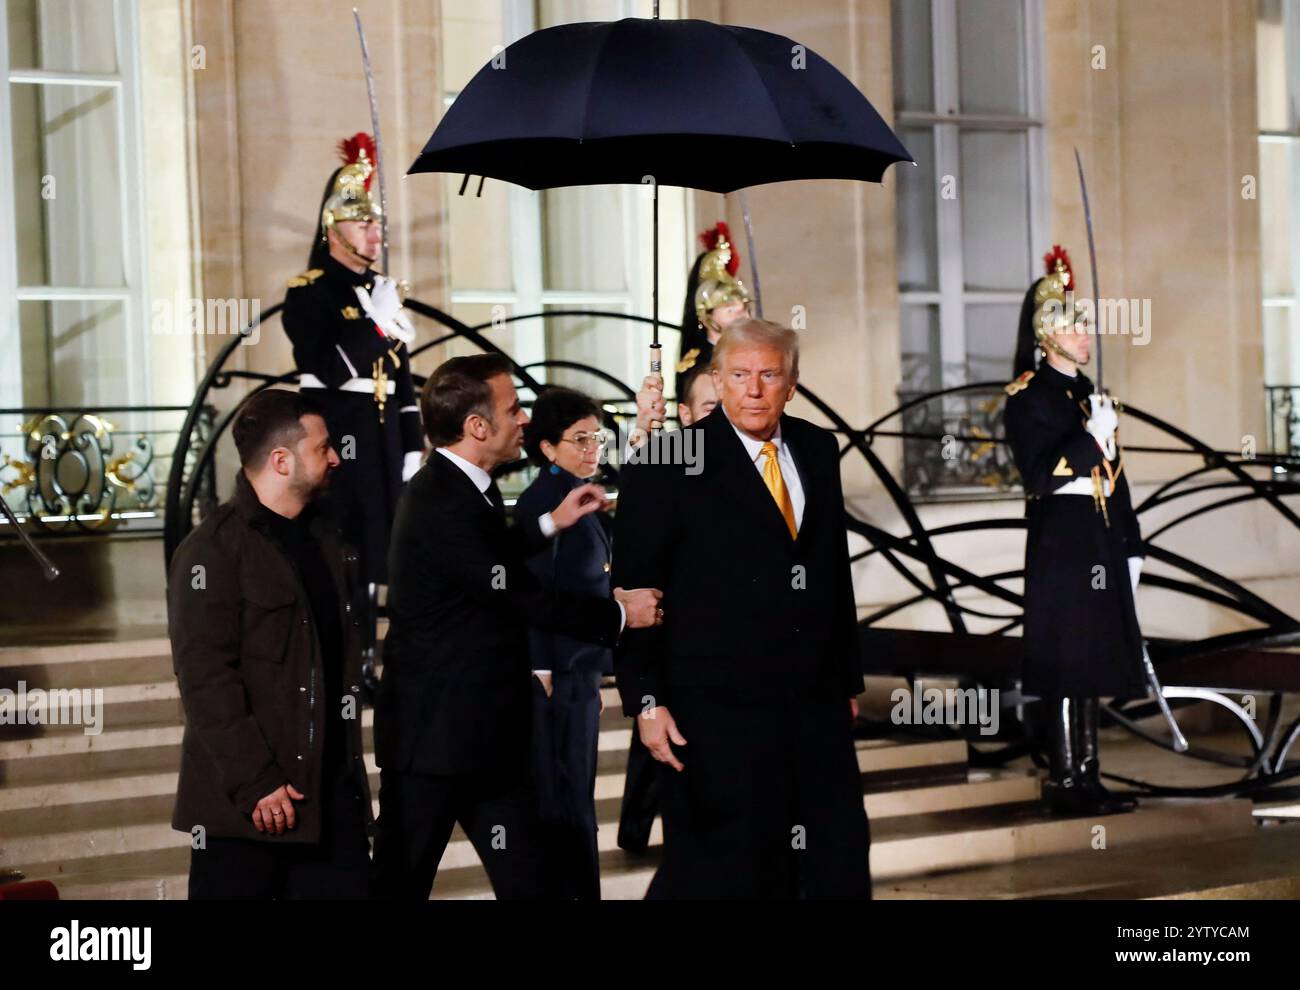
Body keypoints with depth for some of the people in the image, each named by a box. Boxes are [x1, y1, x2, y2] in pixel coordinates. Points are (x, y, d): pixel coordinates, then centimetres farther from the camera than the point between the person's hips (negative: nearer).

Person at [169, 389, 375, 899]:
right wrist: (255, 784, -18)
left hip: (334, 798, 7)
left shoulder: (326, 540, 14)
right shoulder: (212, 550, -9)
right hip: (243, 802, -6)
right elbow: (205, 678, -15)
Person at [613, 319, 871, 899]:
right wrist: (646, 699, -13)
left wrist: (848, 678, 17)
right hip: (717, 714, -5)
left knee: (841, 864, 9)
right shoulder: (669, 466, -8)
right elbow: (634, 590, -8)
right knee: (728, 873, 1)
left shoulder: (816, 451, 10)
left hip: (815, 705, 6)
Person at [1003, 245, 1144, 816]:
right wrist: (1093, 437, -21)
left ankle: (1087, 776, 15)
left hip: (1101, 545, 8)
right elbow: (1039, 475, -16)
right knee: (1065, 659, -7)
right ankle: (1066, 780, -3)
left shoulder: (1088, 393, 17)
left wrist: (1131, 548, 16)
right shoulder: (1028, 395, -7)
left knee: (1093, 658, 10)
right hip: (1059, 543, -8)